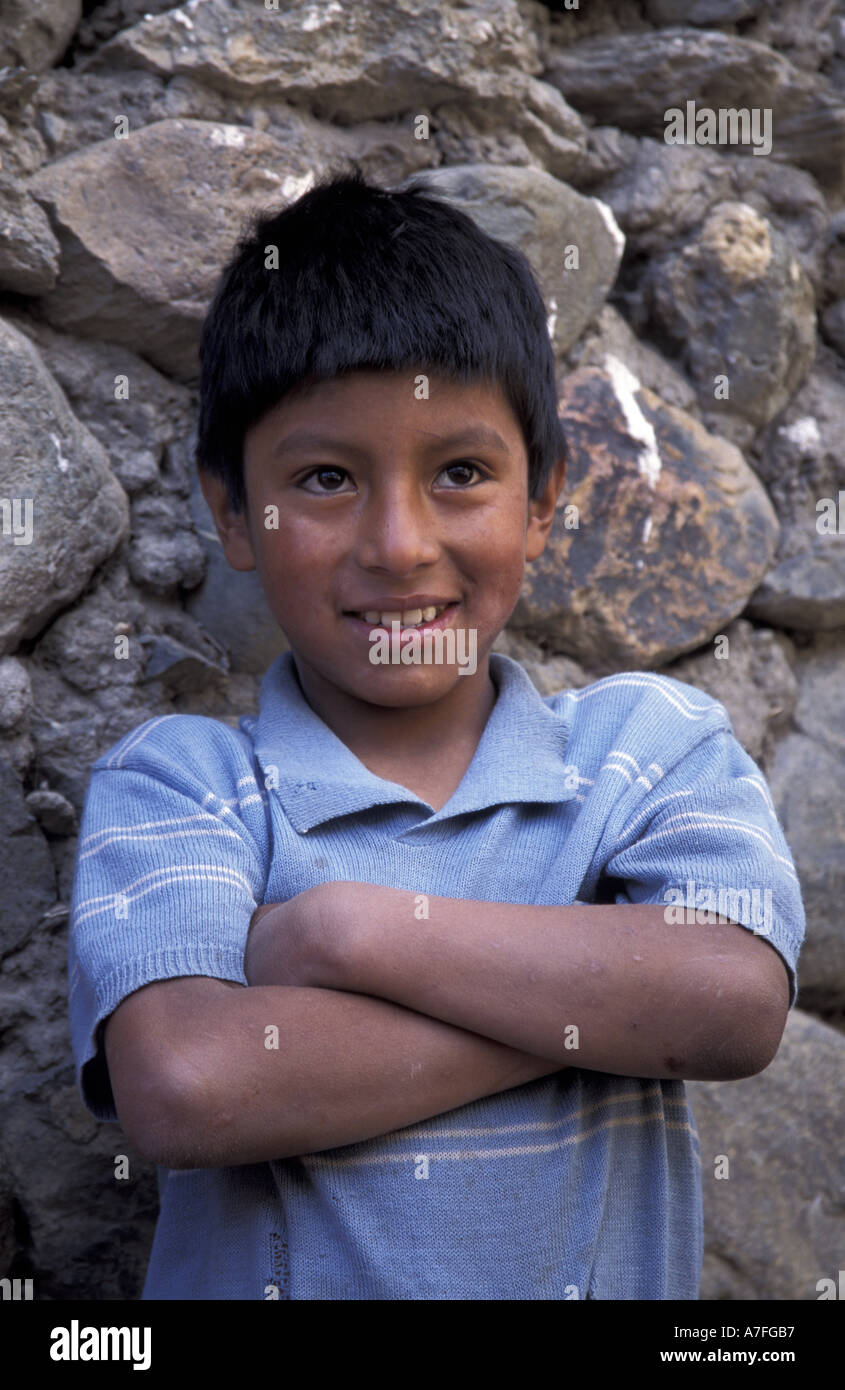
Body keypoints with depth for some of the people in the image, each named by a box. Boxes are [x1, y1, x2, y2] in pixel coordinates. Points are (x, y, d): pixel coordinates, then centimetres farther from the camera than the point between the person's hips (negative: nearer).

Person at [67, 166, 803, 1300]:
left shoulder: (656, 743, 2)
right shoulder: (171, 782, -2)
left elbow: (738, 1000, -14)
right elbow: (181, 1087, -18)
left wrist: (344, 928, -15)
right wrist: (603, 991, -16)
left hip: (609, 1281, 2)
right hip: (252, 1277, -1)